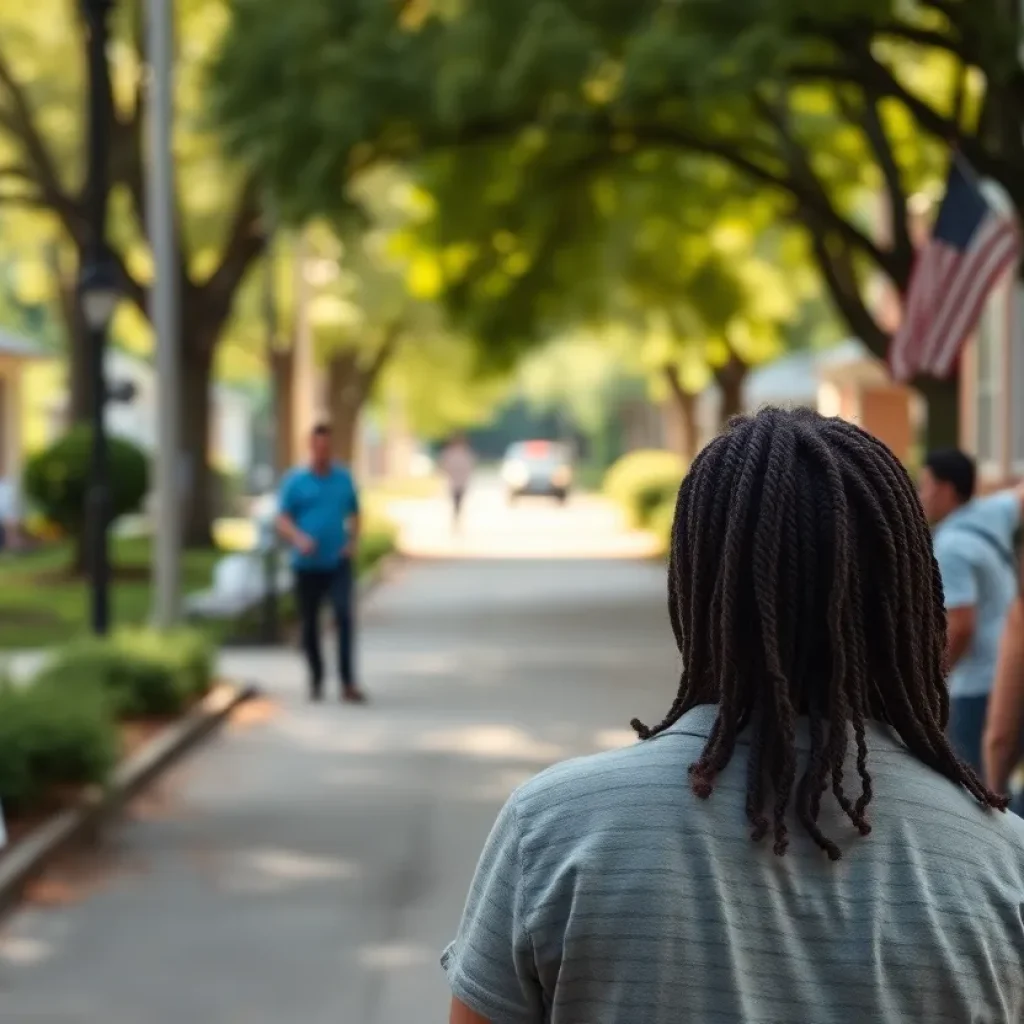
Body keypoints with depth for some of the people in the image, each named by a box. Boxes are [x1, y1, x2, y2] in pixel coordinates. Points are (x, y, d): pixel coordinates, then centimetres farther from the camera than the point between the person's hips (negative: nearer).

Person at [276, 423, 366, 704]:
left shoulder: (344, 478, 9)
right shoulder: (295, 481, 1)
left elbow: (354, 514, 18)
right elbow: (283, 520, -2)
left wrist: (353, 541, 0)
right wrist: (299, 538, -22)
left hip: (338, 563, 0)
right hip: (307, 564, 0)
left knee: (344, 617, -17)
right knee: (309, 624, 7)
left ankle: (348, 683, -19)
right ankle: (316, 679, 26)